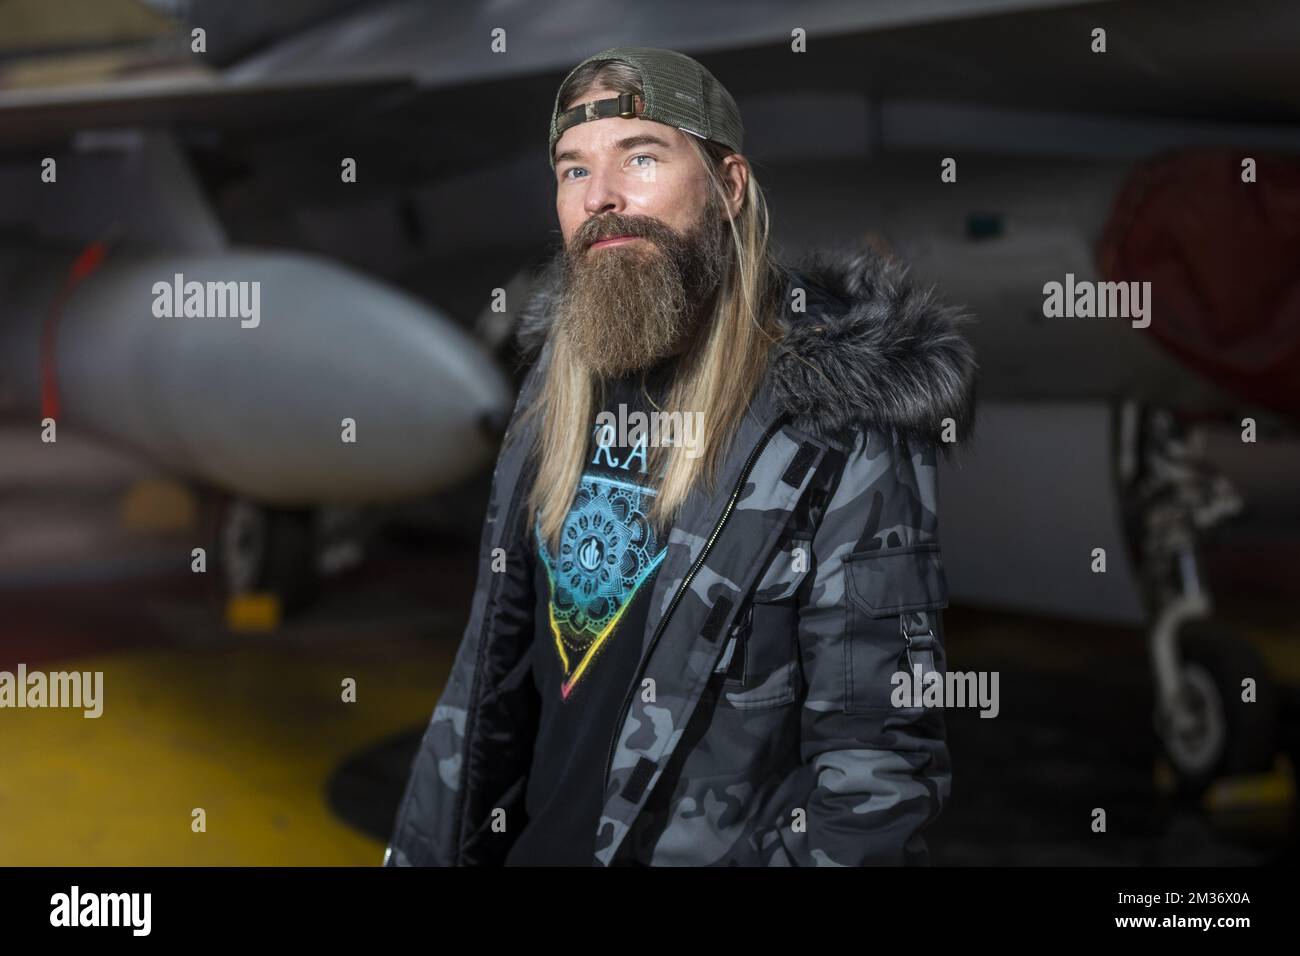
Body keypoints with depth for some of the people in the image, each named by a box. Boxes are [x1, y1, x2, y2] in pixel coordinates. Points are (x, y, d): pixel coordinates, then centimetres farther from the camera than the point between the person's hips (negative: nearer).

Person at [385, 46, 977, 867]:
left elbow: (879, 758, -20)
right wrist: (424, 850, 6)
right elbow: (493, 667, 7)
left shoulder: (843, 427, -18)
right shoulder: (559, 387, 2)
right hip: (532, 841, 6)